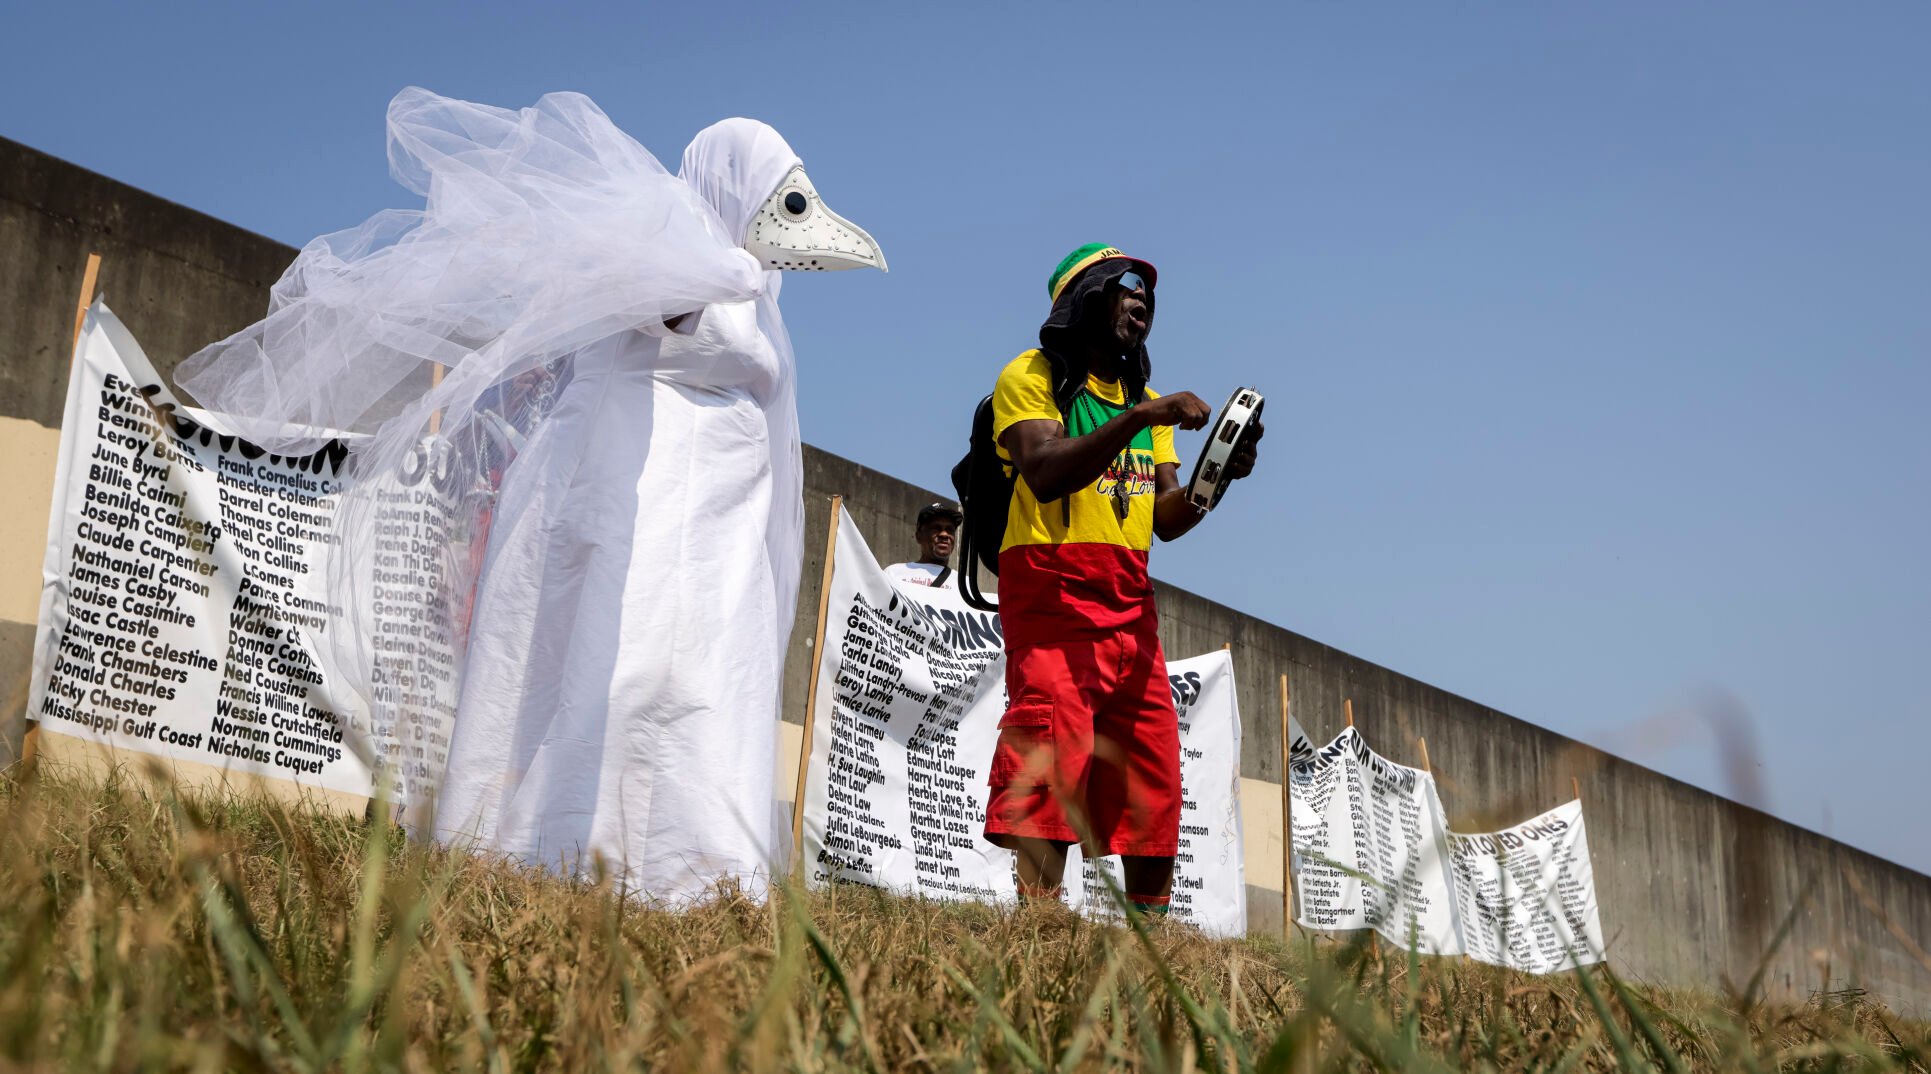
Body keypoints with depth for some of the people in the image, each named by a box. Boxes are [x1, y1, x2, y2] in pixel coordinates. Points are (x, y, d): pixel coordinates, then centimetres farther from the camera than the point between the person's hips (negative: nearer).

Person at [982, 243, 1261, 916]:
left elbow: (1167, 520, 16)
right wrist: (1137, 418, -21)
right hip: (1052, 592, -7)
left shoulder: (1146, 399, 24)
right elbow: (1045, 473, -16)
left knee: (1155, 777, 2)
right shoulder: (1033, 376, 3)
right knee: (1052, 762, -16)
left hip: (1130, 605, 7)